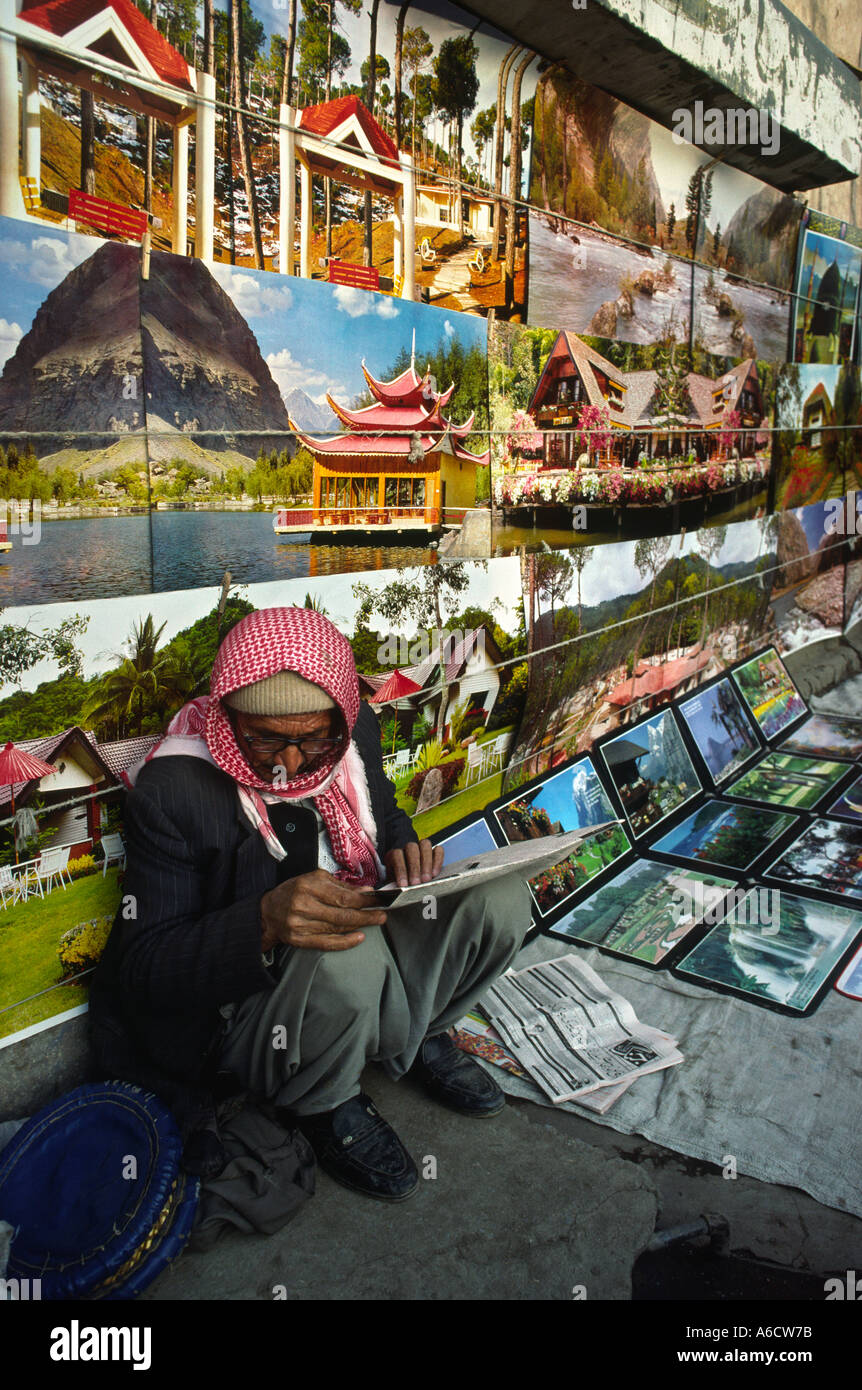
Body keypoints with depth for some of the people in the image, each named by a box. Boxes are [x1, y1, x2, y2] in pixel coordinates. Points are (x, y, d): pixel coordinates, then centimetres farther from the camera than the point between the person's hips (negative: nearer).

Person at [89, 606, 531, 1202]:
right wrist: (264, 922, -41)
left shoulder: (355, 731, -7)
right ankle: (322, 1103, -3)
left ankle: (416, 1033, 13)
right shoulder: (173, 790, -22)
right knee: (348, 953, -37)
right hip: (240, 1013, -5)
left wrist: (405, 853, -12)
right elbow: (140, 967, -22)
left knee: (503, 897, -15)